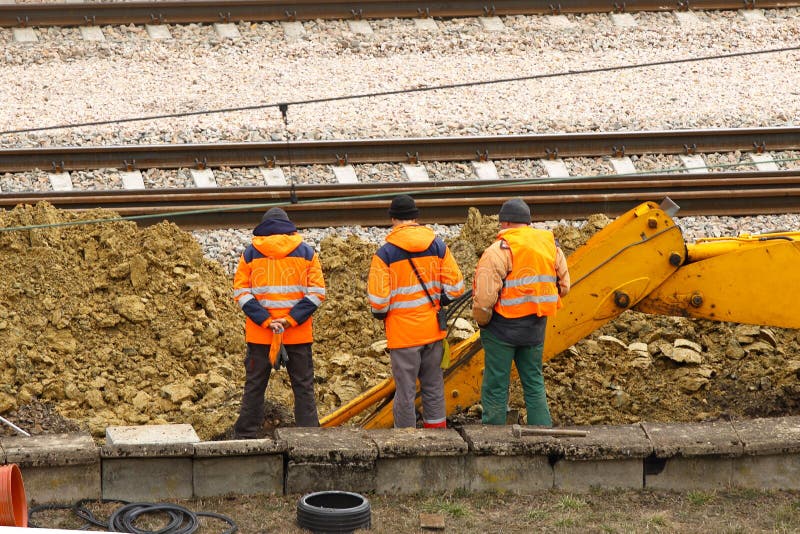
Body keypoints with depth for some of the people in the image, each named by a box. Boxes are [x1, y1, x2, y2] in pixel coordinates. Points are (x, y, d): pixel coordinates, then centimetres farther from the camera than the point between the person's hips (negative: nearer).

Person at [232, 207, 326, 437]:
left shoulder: (250, 253, 3)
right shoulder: (306, 252, 4)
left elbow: (241, 291, -4)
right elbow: (317, 292, -3)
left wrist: (265, 321, -11)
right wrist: (291, 320, -10)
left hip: (259, 335, 0)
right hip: (299, 335, 0)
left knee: (254, 385, 8)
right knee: (303, 386, 6)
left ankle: (245, 436, 10)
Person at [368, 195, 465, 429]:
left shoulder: (385, 253, -11)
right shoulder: (438, 246, 0)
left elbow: (377, 299, -15)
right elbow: (455, 287, -1)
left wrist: (381, 315, 5)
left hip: (402, 332, -4)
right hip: (433, 330, 4)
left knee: (405, 391, 4)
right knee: (433, 387, 16)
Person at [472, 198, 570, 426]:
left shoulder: (499, 251, -15)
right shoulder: (551, 246, 4)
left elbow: (484, 297, -20)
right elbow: (563, 286, 8)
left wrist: (482, 320, -4)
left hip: (503, 325, -5)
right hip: (535, 327, 5)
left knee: (495, 386, 5)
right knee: (534, 382, 16)